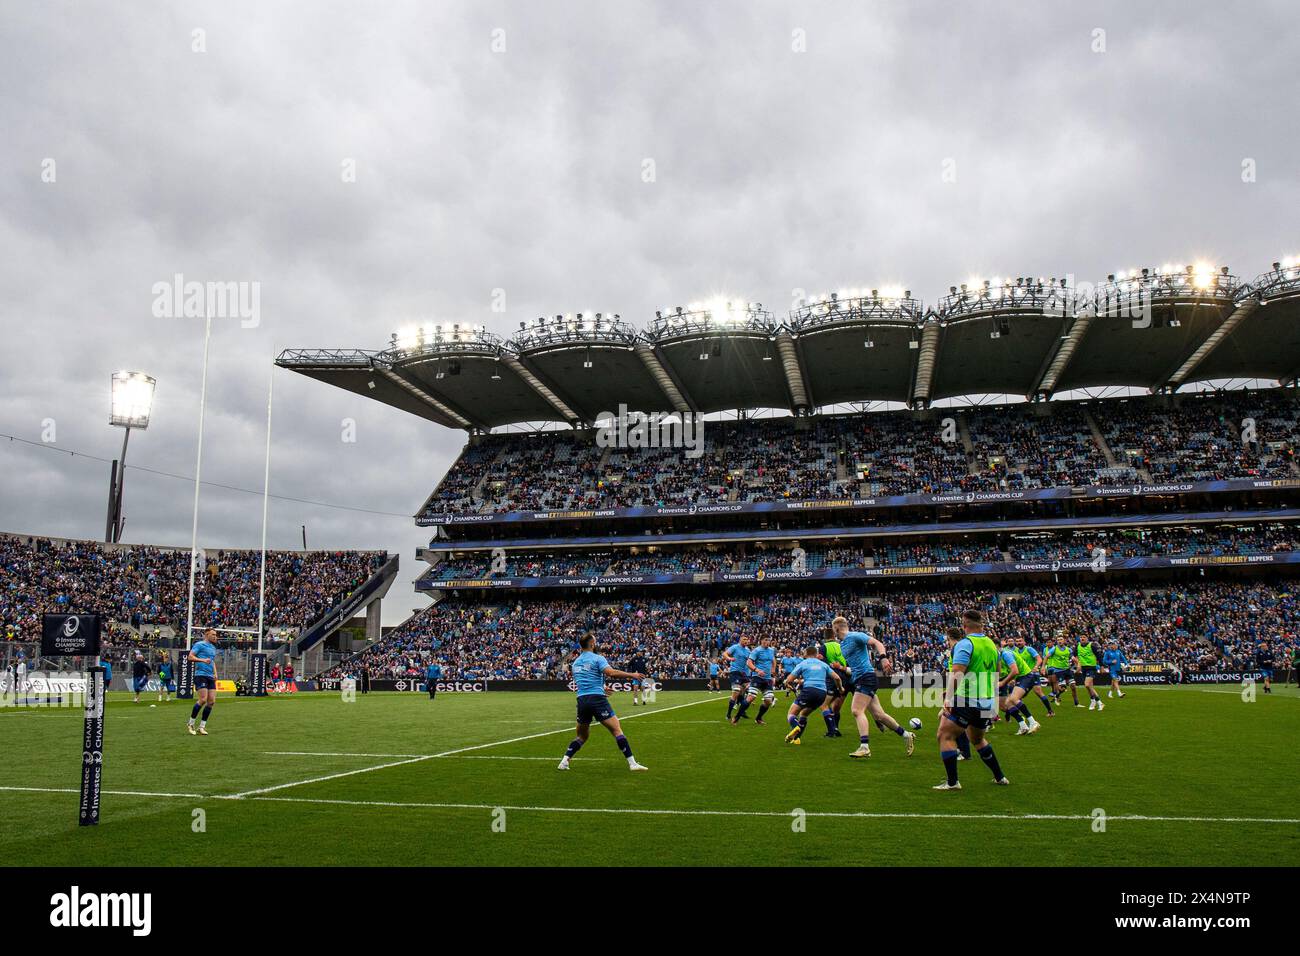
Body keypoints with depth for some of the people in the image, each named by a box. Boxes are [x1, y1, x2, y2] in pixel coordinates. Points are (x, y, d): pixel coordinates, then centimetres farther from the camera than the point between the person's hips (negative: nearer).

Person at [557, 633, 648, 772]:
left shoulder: (576, 663, 19)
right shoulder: (597, 659, -2)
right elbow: (611, 673, -19)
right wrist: (631, 675, -11)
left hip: (581, 700, 6)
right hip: (597, 699, -6)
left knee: (581, 736, 19)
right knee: (616, 730, -5)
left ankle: (564, 761, 9)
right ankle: (632, 763, -10)